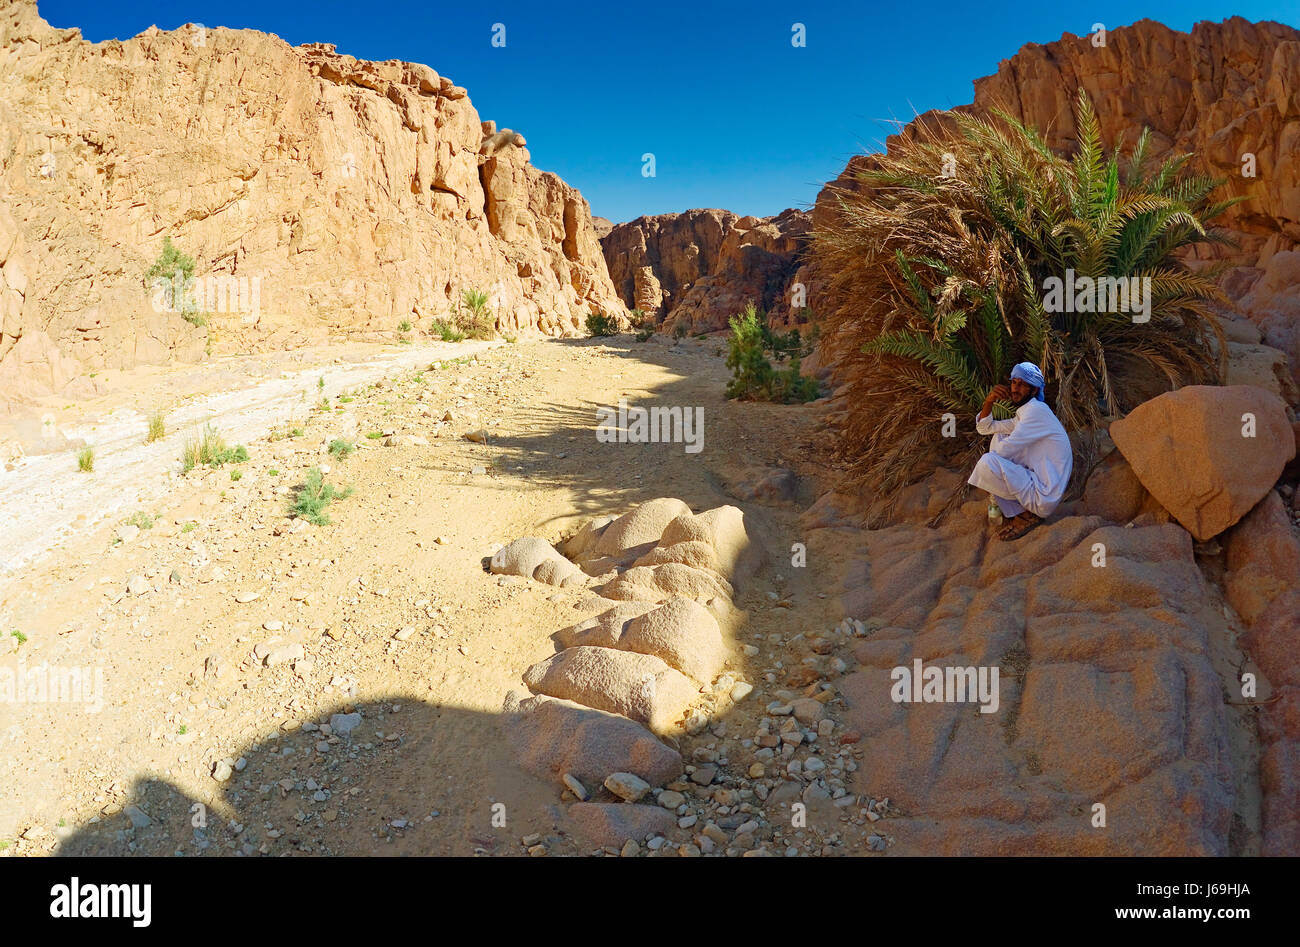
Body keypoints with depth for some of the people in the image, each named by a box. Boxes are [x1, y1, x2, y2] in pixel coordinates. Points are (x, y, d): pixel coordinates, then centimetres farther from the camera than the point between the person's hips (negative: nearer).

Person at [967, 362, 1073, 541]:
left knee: (987, 463, -24)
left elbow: (1003, 451, -20)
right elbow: (983, 427, 21)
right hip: (1033, 478, 10)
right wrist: (989, 401, 5)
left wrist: (998, 442, 3)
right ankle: (998, 499, 8)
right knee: (999, 438, 13)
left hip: (1044, 497, -10)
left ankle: (1026, 515, -8)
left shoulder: (1037, 410, -16)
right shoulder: (1022, 414, 15)